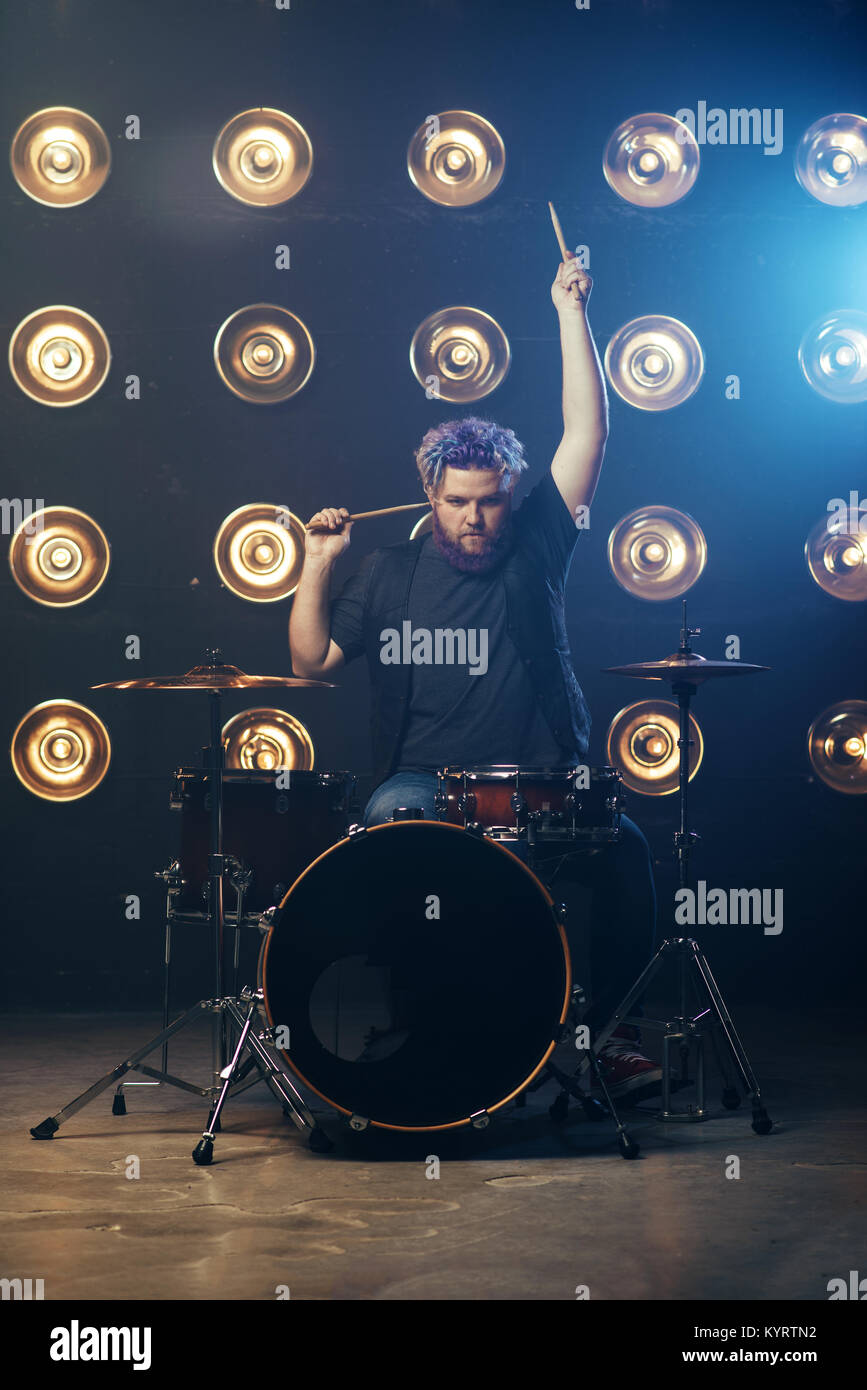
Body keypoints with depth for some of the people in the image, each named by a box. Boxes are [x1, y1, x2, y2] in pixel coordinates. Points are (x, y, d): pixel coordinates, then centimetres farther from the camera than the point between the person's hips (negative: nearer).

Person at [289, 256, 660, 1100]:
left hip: (542, 784, 0)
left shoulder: (534, 549, 7)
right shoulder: (391, 573, 11)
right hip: (424, 782, 0)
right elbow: (312, 664, 12)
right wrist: (317, 567, 0)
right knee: (386, 825, -33)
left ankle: (598, 1025, -3)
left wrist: (570, 312, -2)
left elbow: (587, 432, 1)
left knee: (624, 852, -25)